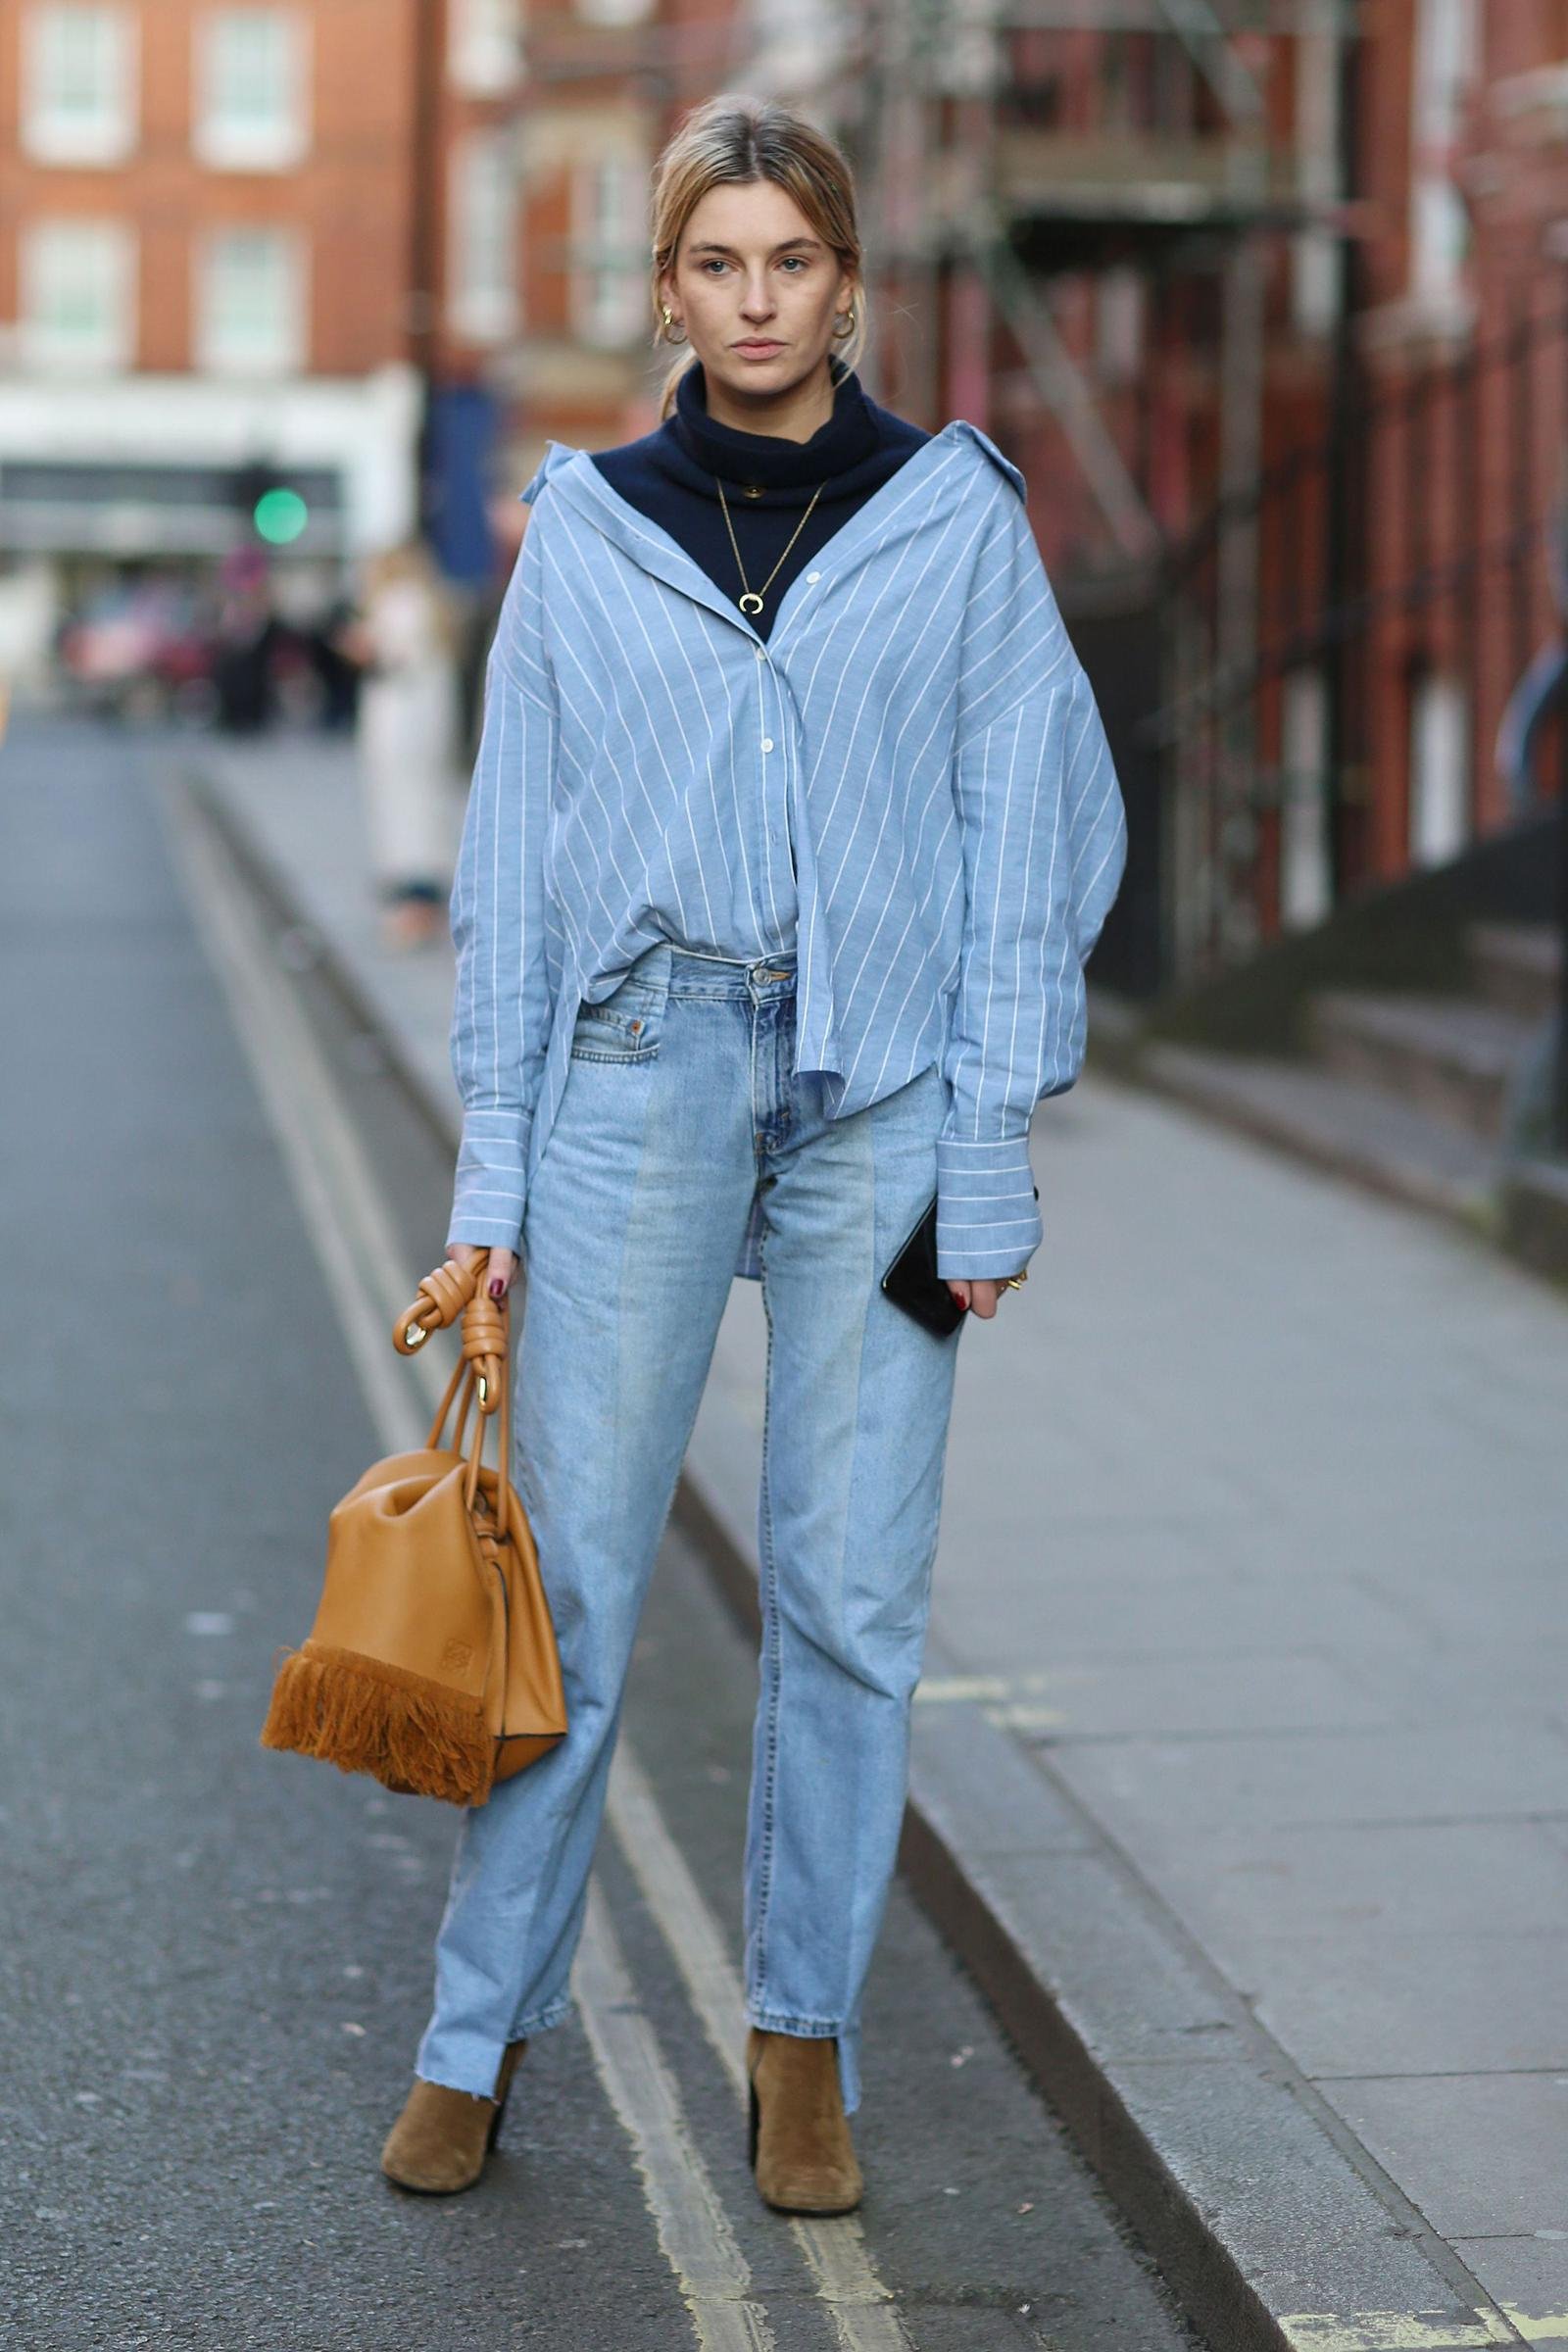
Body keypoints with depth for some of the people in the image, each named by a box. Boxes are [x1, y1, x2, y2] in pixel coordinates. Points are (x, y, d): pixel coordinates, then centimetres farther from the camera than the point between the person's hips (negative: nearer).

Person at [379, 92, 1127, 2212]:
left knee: (851, 1591, 3)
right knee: (575, 1572, 0)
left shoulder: (958, 519, 5)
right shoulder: (586, 528, 8)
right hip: (641, 1068, 0)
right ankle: (482, 2028, 12)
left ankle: (806, 2039, 16)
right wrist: (495, 1167, 4)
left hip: (882, 1086, 0)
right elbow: (514, 855, 9)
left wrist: (991, 1154, -2)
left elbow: (1026, 842, 4)